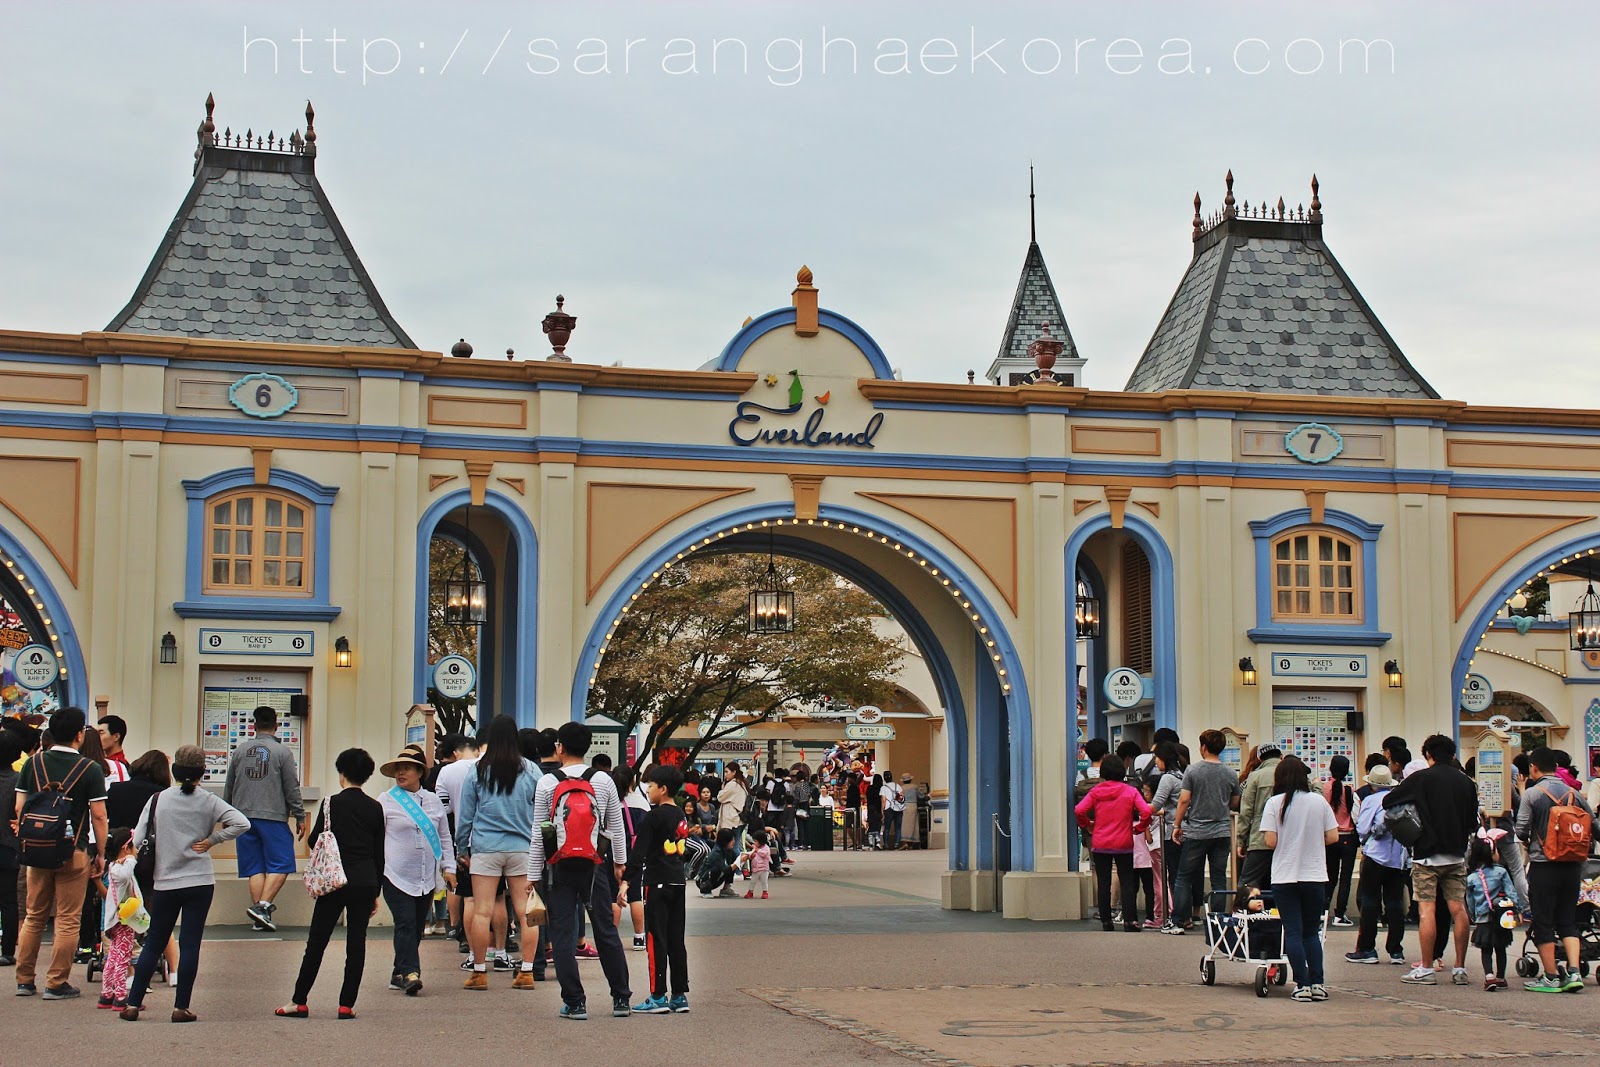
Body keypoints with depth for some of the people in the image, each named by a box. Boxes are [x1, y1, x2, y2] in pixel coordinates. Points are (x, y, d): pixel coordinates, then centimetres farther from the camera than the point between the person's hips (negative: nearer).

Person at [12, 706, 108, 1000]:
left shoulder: (33, 764, 3)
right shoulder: (89, 769, -7)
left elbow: (20, 808, 4)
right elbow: (98, 815, -8)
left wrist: (26, 843, 15)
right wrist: (100, 854, 1)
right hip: (74, 852, -4)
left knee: (34, 916, 15)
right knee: (67, 920, 3)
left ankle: (24, 980, 19)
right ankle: (56, 984, 4)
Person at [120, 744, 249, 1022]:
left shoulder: (158, 799, -1)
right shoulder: (209, 801, -4)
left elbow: (138, 841, -2)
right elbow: (242, 823, -14)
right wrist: (210, 841, -4)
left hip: (165, 883, 1)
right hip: (200, 883, -1)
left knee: (153, 944, 11)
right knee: (190, 944, 2)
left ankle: (133, 1004, 12)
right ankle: (181, 1007, 1)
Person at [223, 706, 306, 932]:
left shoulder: (240, 750, 9)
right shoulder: (282, 752, -3)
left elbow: (229, 786, 16)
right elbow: (292, 789, -2)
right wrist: (300, 817, 6)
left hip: (244, 817, 4)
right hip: (273, 817, -4)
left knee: (255, 868, 6)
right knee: (280, 865, 0)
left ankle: (260, 917, 5)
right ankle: (263, 906, -16)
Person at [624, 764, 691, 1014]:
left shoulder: (653, 818, -11)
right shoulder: (680, 817, 13)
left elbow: (638, 852, -15)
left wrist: (626, 882, -17)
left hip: (657, 883, -8)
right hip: (678, 882, 8)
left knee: (656, 940, -4)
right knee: (676, 940, 10)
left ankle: (658, 996, -4)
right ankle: (680, 996, 11)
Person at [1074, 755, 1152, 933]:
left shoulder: (1096, 791, -3)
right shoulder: (1130, 791, -4)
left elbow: (1079, 810, -13)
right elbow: (1146, 812, -15)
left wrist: (1087, 825, 4)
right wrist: (1138, 829, 1)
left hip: (1100, 845, 1)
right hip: (1124, 845, -1)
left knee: (1103, 883, 8)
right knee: (1127, 882, 5)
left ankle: (1106, 921, 9)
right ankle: (1130, 920, -2)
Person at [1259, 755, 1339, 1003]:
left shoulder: (1275, 803, -6)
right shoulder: (1319, 801, 0)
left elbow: (1270, 841, -11)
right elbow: (1332, 837, 1)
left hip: (1285, 878, -2)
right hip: (1315, 877, 2)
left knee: (1293, 932, 3)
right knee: (1312, 931, 13)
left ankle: (1302, 985, -2)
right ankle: (1317, 984, 5)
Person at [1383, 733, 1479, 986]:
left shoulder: (1421, 778, -7)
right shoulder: (1466, 782, 6)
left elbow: (1387, 801, -3)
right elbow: (1473, 823, 13)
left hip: (1427, 854, -4)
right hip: (1457, 855, 4)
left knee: (1427, 910, -2)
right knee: (1458, 909, 5)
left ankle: (1426, 969, -1)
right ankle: (1460, 968, 8)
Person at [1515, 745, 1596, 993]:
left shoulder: (1532, 793, -9)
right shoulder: (1574, 794, 4)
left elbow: (1521, 830, -11)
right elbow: (1592, 826, 4)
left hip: (1543, 864, -4)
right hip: (1572, 864, 4)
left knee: (1543, 923, 4)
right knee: (1568, 921, 12)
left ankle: (1551, 977, 5)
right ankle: (1574, 971, 0)